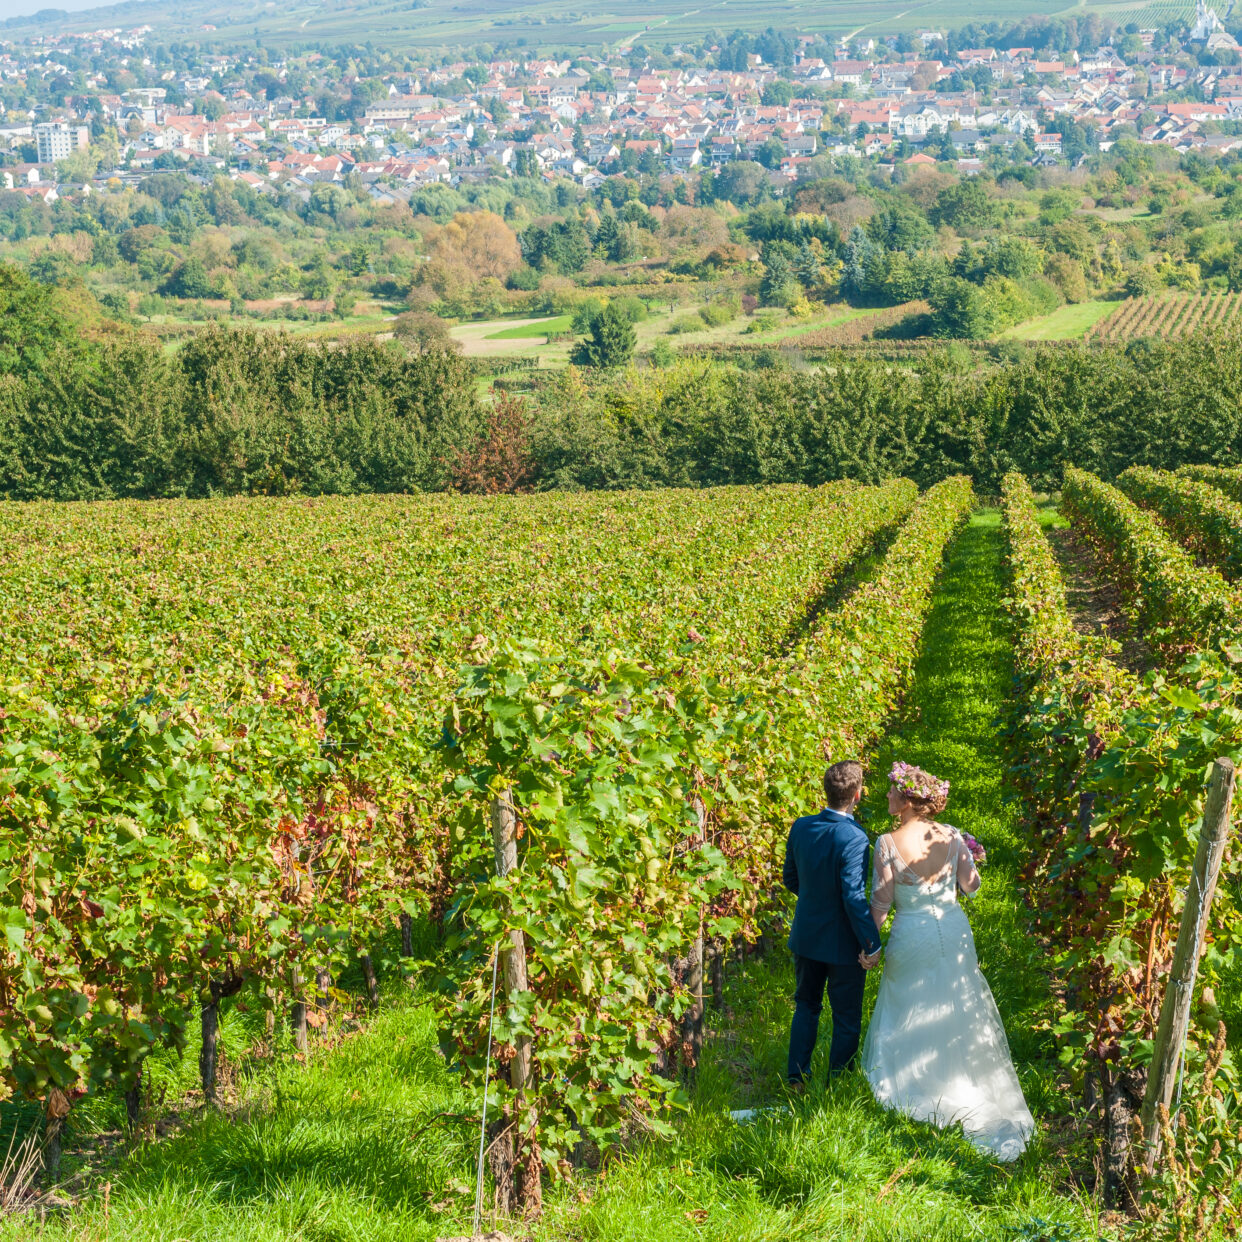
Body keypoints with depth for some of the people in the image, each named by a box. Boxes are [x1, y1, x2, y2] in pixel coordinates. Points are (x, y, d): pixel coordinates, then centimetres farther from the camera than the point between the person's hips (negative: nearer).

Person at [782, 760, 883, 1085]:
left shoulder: (801, 827, -7)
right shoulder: (854, 839, -26)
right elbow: (854, 898, -26)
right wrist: (872, 944, -16)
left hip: (806, 936, 6)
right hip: (842, 942, -6)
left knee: (806, 1006, 23)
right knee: (846, 1018, 11)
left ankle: (796, 1079, 25)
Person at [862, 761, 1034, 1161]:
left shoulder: (888, 843, -18)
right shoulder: (951, 836, -9)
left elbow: (881, 902, -14)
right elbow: (971, 886, -1)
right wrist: (970, 859, 19)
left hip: (912, 937, -3)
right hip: (953, 932, 3)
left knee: (910, 1017, 14)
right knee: (959, 1013, 18)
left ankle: (911, 1090, 23)